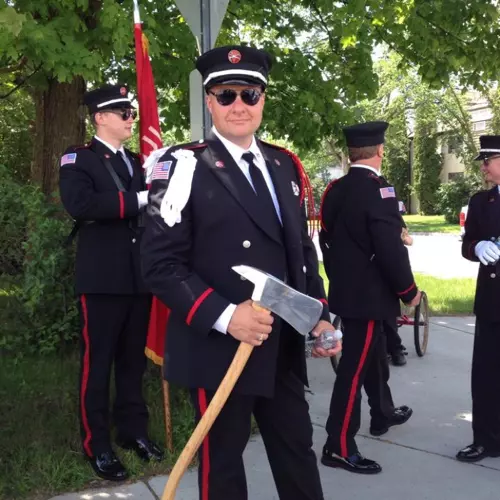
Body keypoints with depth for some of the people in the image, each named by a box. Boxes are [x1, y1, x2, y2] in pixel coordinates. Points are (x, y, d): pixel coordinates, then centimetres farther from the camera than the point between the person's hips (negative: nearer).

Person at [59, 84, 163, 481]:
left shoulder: (137, 162, 17)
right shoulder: (78, 159, -2)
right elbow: (80, 204, -21)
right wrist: (138, 199, -23)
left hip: (139, 276, 6)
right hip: (103, 278, -5)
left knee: (134, 358, 14)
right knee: (97, 361, 2)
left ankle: (134, 430, 27)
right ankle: (97, 445, 13)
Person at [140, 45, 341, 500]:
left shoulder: (286, 166, 10)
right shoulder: (185, 166, -9)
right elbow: (161, 264, -15)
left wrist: (320, 316, 6)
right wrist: (224, 316, -23)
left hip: (285, 346, 6)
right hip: (219, 348, -5)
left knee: (298, 450, 17)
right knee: (223, 460, 11)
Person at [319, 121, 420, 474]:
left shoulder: (335, 190, 5)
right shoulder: (379, 190, -19)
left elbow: (326, 240, 12)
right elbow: (390, 248, -22)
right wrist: (408, 290, -10)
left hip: (345, 290, 9)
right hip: (369, 294, -9)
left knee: (374, 354, 24)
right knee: (356, 366, -3)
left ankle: (383, 414, 43)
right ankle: (339, 446, 3)